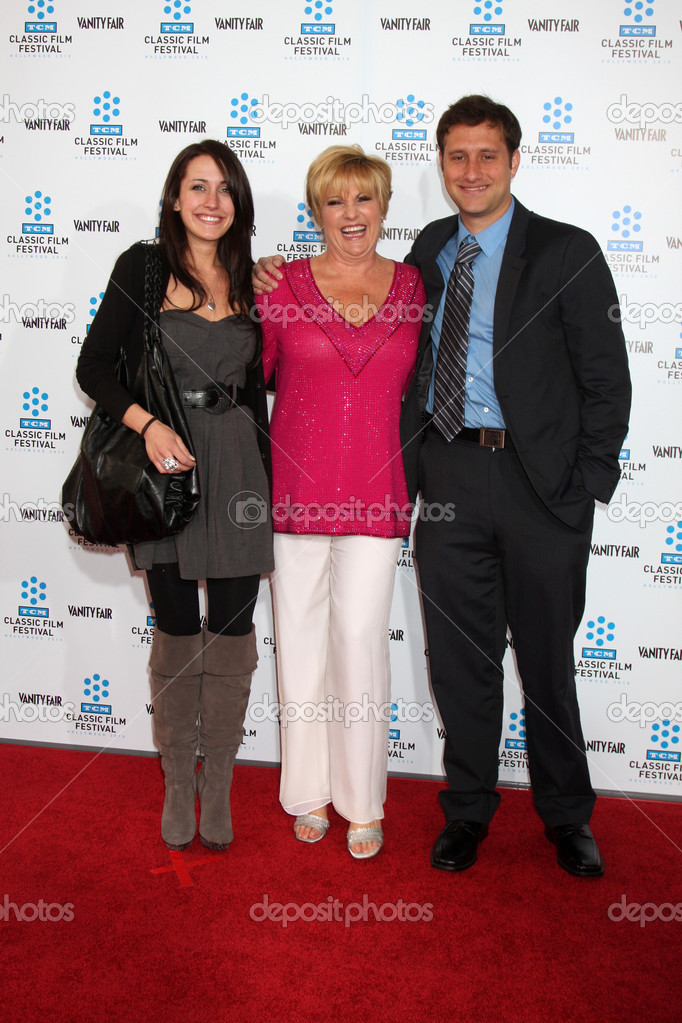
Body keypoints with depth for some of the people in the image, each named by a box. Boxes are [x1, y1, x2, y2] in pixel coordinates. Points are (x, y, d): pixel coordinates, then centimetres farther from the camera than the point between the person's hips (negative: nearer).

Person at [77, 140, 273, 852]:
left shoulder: (248, 280, 9)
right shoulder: (143, 267, 0)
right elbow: (94, 367, -2)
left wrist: (265, 475, 13)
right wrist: (147, 424, -18)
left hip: (236, 467, 3)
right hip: (164, 469, -2)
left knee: (232, 629, 5)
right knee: (176, 631, 7)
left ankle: (218, 781, 22)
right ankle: (178, 781, 25)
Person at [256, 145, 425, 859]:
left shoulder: (414, 287, 6)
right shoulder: (283, 285, 1)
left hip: (376, 492, 0)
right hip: (297, 488, 0)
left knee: (361, 638, -2)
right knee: (301, 638, 8)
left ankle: (362, 802, 18)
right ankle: (309, 792, 27)